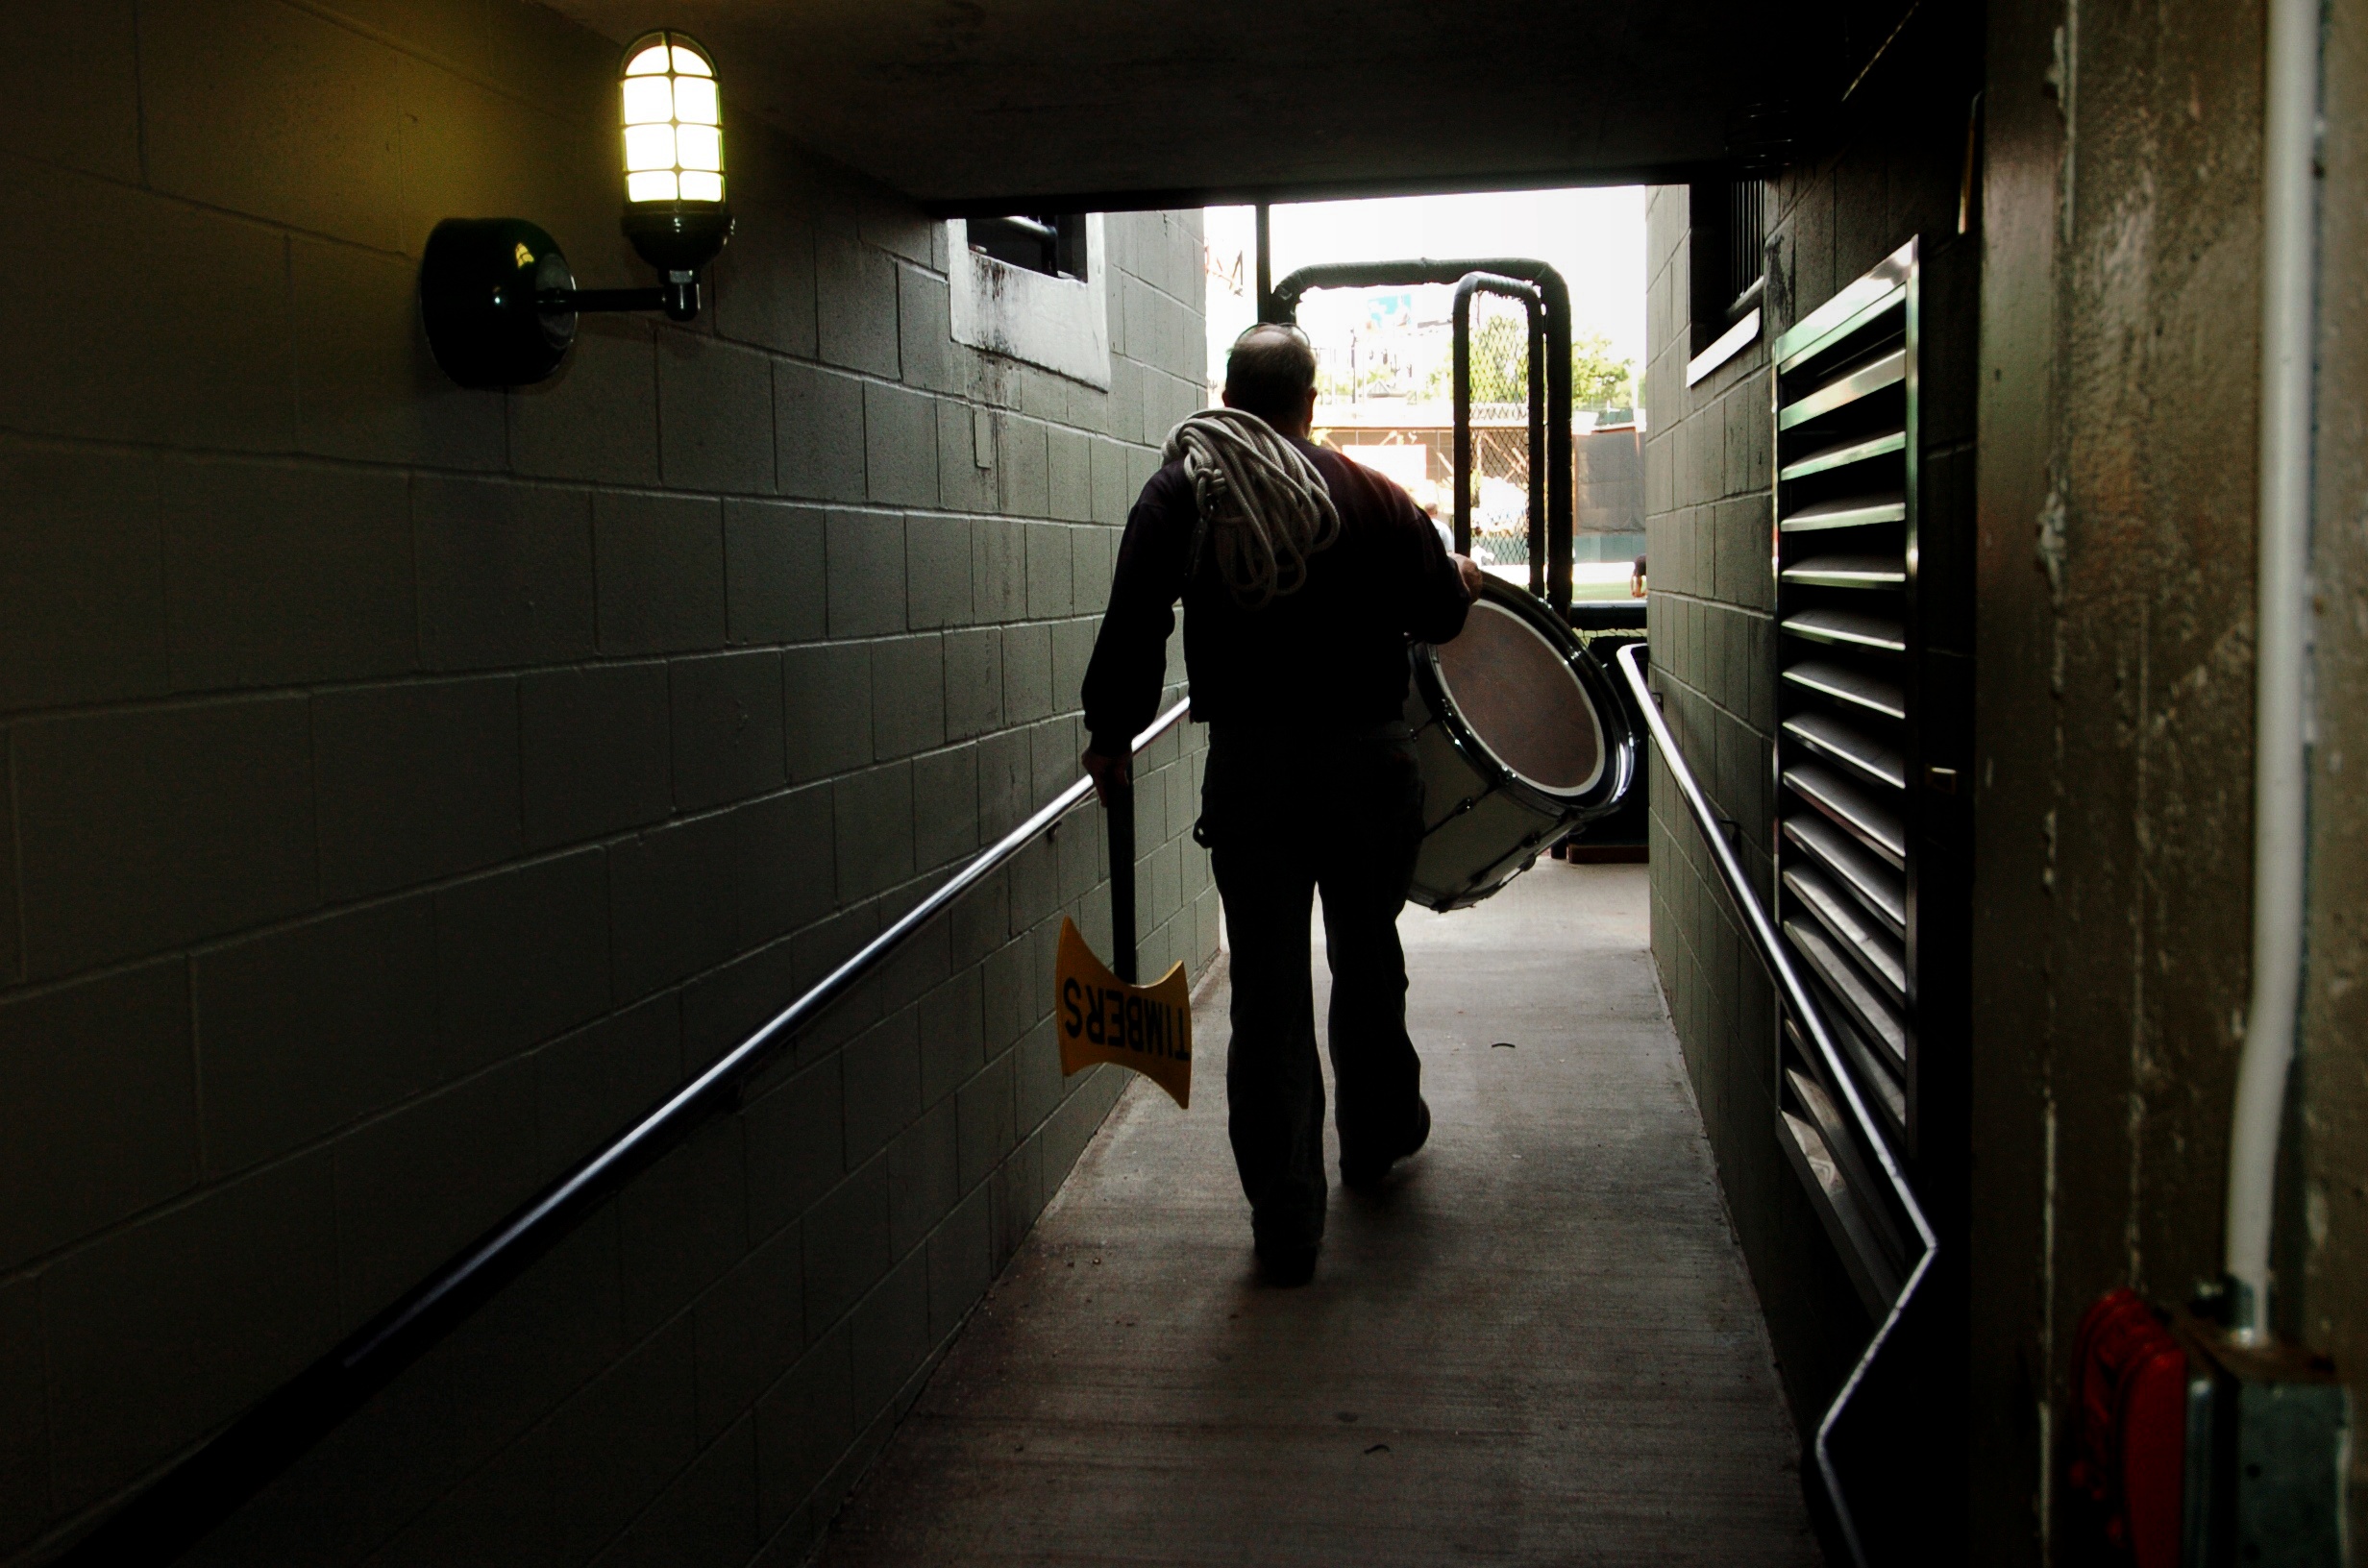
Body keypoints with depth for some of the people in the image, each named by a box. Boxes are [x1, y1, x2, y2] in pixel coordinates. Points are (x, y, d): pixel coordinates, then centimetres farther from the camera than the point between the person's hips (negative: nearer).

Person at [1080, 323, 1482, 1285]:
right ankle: (1378, 1133, 42)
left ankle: (1284, 1226, 5)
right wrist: (1459, 581, 30)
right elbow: (1440, 611, 7)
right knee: (1368, 960, 21)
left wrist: (1111, 733, 2)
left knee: (1267, 989, 4)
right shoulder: (1373, 498, 0)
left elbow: (1132, 624, -10)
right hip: (1369, 758, 1)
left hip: (1249, 767, -1)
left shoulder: (1179, 494, -2)